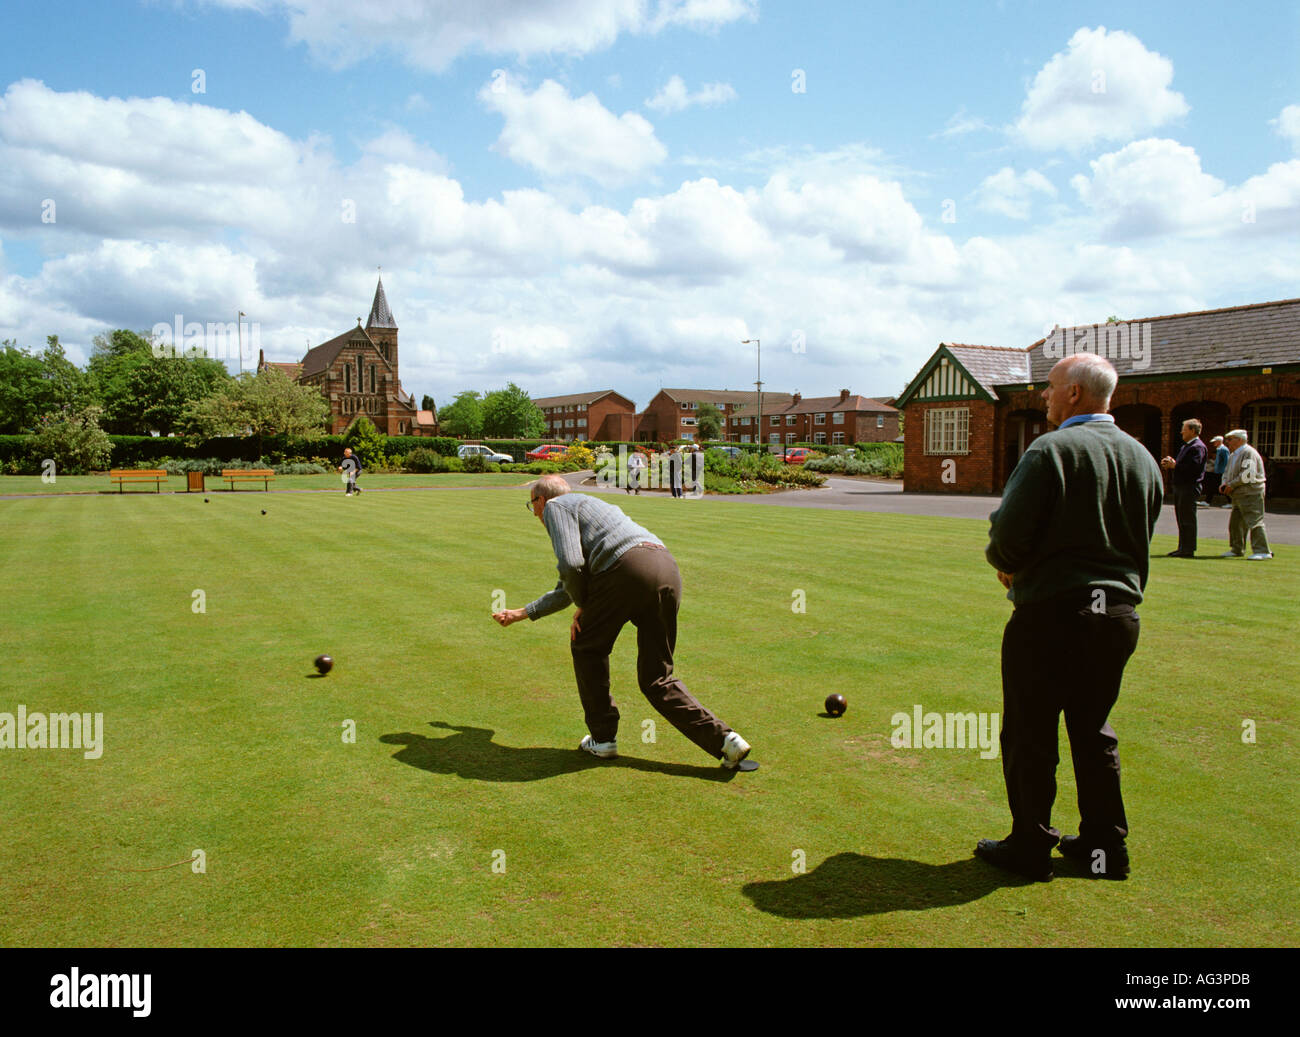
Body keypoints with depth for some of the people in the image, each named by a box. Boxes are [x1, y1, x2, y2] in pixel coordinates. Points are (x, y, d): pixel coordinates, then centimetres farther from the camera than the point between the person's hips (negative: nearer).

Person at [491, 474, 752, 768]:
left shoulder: (556, 506, 14)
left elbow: (570, 564, -5)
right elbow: (567, 589, 48)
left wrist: (582, 606, 12)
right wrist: (521, 613, 54)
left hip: (628, 567, -8)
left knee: (587, 647, 18)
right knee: (657, 679, 12)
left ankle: (603, 737, 23)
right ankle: (724, 740, -1)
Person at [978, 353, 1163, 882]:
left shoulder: (1052, 450, -14)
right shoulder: (1143, 458, 10)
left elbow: (1010, 533, -18)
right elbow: (1138, 539, 16)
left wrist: (1005, 564, 2)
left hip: (1051, 614, -7)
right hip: (1120, 614, 7)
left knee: (1029, 737, 5)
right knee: (1093, 731, 19)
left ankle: (1030, 847, 15)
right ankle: (1105, 846, 26)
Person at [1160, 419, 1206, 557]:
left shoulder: (1198, 447, -12)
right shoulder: (1186, 446, 20)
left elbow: (1193, 467, -23)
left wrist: (1175, 465, -17)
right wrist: (1169, 465, 4)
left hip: (1189, 487, -10)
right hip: (1180, 487, 10)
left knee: (1187, 518, -7)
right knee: (1181, 518, 13)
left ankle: (1188, 550, -4)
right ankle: (1182, 547, 20)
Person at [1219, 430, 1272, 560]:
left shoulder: (1248, 453, -13)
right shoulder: (1233, 455, 18)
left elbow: (1248, 475, -22)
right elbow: (1227, 472, 22)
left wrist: (1231, 485, -16)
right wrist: (1224, 483, 2)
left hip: (1251, 494, -10)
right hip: (1239, 496, 10)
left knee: (1255, 521, -11)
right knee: (1235, 522, 11)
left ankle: (1262, 551, -10)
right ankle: (1237, 550, 20)